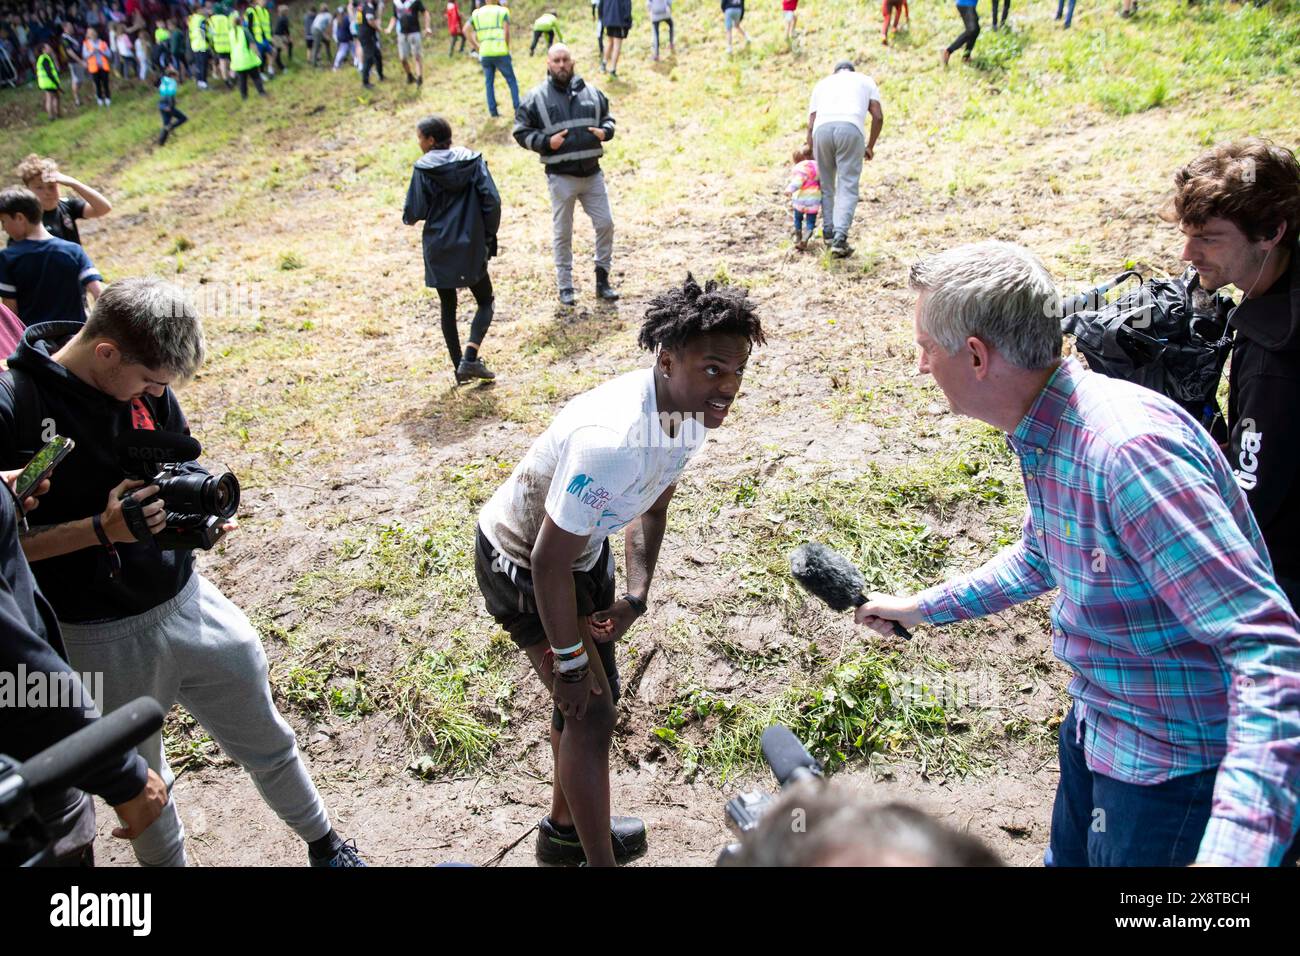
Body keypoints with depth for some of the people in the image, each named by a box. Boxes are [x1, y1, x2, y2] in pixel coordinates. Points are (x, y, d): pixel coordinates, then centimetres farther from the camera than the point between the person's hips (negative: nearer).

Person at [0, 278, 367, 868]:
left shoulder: (149, 388, -3)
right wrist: (100, 529, -28)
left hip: (188, 600, 5)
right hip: (99, 637, -5)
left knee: (267, 741, 18)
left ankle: (324, 846, 40)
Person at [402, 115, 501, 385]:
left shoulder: (423, 168, -6)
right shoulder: (473, 161, -2)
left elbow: (413, 213, -8)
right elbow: (493, 202, -8)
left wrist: (409, 217, 16)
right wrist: (488, 236, 4)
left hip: (438, 249, 0)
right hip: (471, 247, 0)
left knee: (448, 307, 15)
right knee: (485, 302, 12)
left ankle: (459, 367, 15)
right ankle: (470, 358, -7)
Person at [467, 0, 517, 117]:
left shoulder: (476, 13, 12)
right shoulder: (502, 11, 2)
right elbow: (506, 32, -11)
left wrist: (478, 49, 7)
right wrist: (507, 48, 0)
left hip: (485, 54, 3)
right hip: (501, 53, -3)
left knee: (489, 83, 14)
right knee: (511, 81, 8)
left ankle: (492, 110, 9)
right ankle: (518, 108, 5)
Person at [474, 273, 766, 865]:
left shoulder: (692, 410, -13)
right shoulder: (612, 439, -40)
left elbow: (652, 508, 5)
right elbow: (550, 562, -31)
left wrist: (635, 599, -3)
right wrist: (568, 662, -19)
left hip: (585, 547, 8)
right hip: (521, 564, -8)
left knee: (601, 692, 18)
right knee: (589, 709, -6)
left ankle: (565, 828, 41)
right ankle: (598, 858, 13)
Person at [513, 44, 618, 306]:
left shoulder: (591, 92, 7)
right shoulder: (536, 97, -3)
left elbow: (608, 117, 19)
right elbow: (521, 132, 0)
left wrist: (605, 132, -3)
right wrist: (546, 142, -14)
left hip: (593, 173, 3)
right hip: (560, 176, -3)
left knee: (605, 224, 4)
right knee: (562, 233, 5)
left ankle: (602, 280, 19)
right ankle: (565, 286, 17)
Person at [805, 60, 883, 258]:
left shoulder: (822, 83, 34)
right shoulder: (866, 81, 29)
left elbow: (811, 124, 24)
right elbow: (878, 116, 15)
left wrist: (811, 157, 27)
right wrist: (870, 147, 27)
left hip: (822, 129, 2)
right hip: (850, 129, -2)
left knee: (826, 184, 20)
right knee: (847, 188, 0)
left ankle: (829, 232, 27)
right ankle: (839, 238, -15)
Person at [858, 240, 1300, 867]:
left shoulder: (1129, 447, -33)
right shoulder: (1042, 435, -3)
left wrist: (1236, 846, -46)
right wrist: (920, 608, 23)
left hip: (1176, 763, -8)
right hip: (1095, 728, 9)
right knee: (1070, 856, 26)